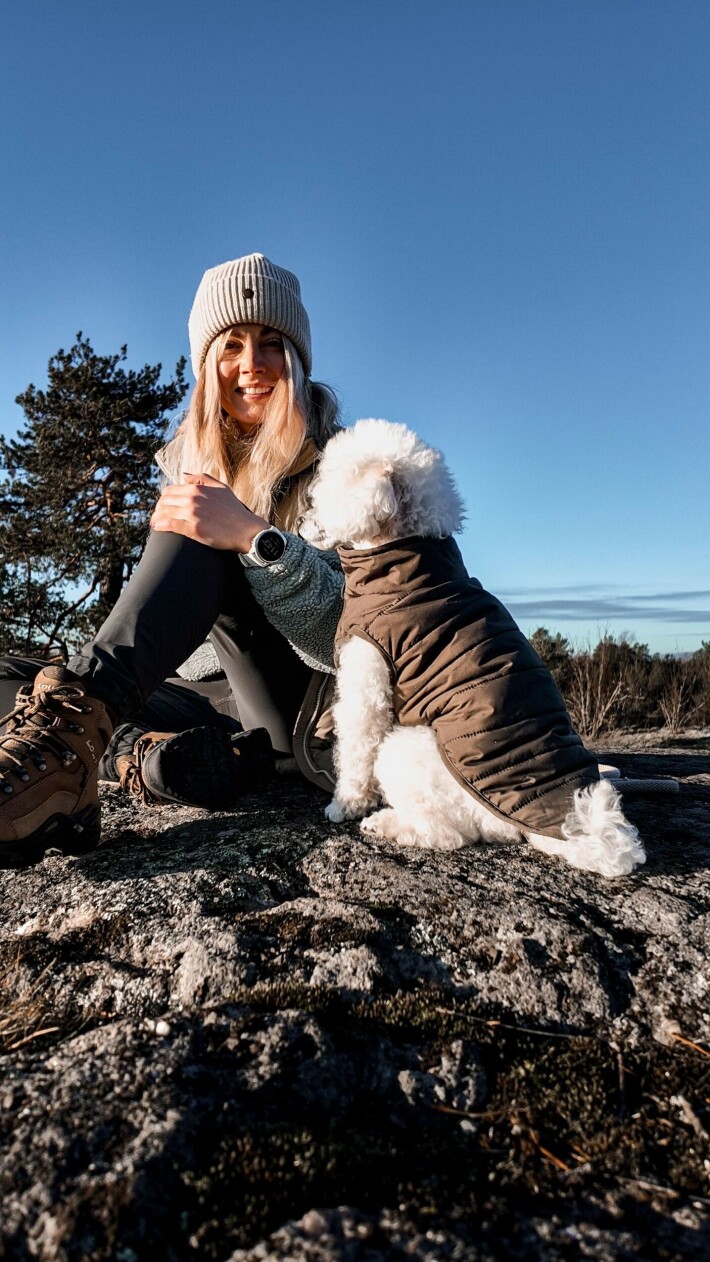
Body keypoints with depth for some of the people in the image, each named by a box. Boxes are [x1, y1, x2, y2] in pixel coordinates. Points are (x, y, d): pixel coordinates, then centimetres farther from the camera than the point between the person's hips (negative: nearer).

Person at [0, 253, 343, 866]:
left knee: (202, 542, -26)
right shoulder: (188, 464, 12)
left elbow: (350, 634, -17)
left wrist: (253, 534, -29)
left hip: (316, 704, -5)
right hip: (228, 691, 6)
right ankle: (153, 750, -35)